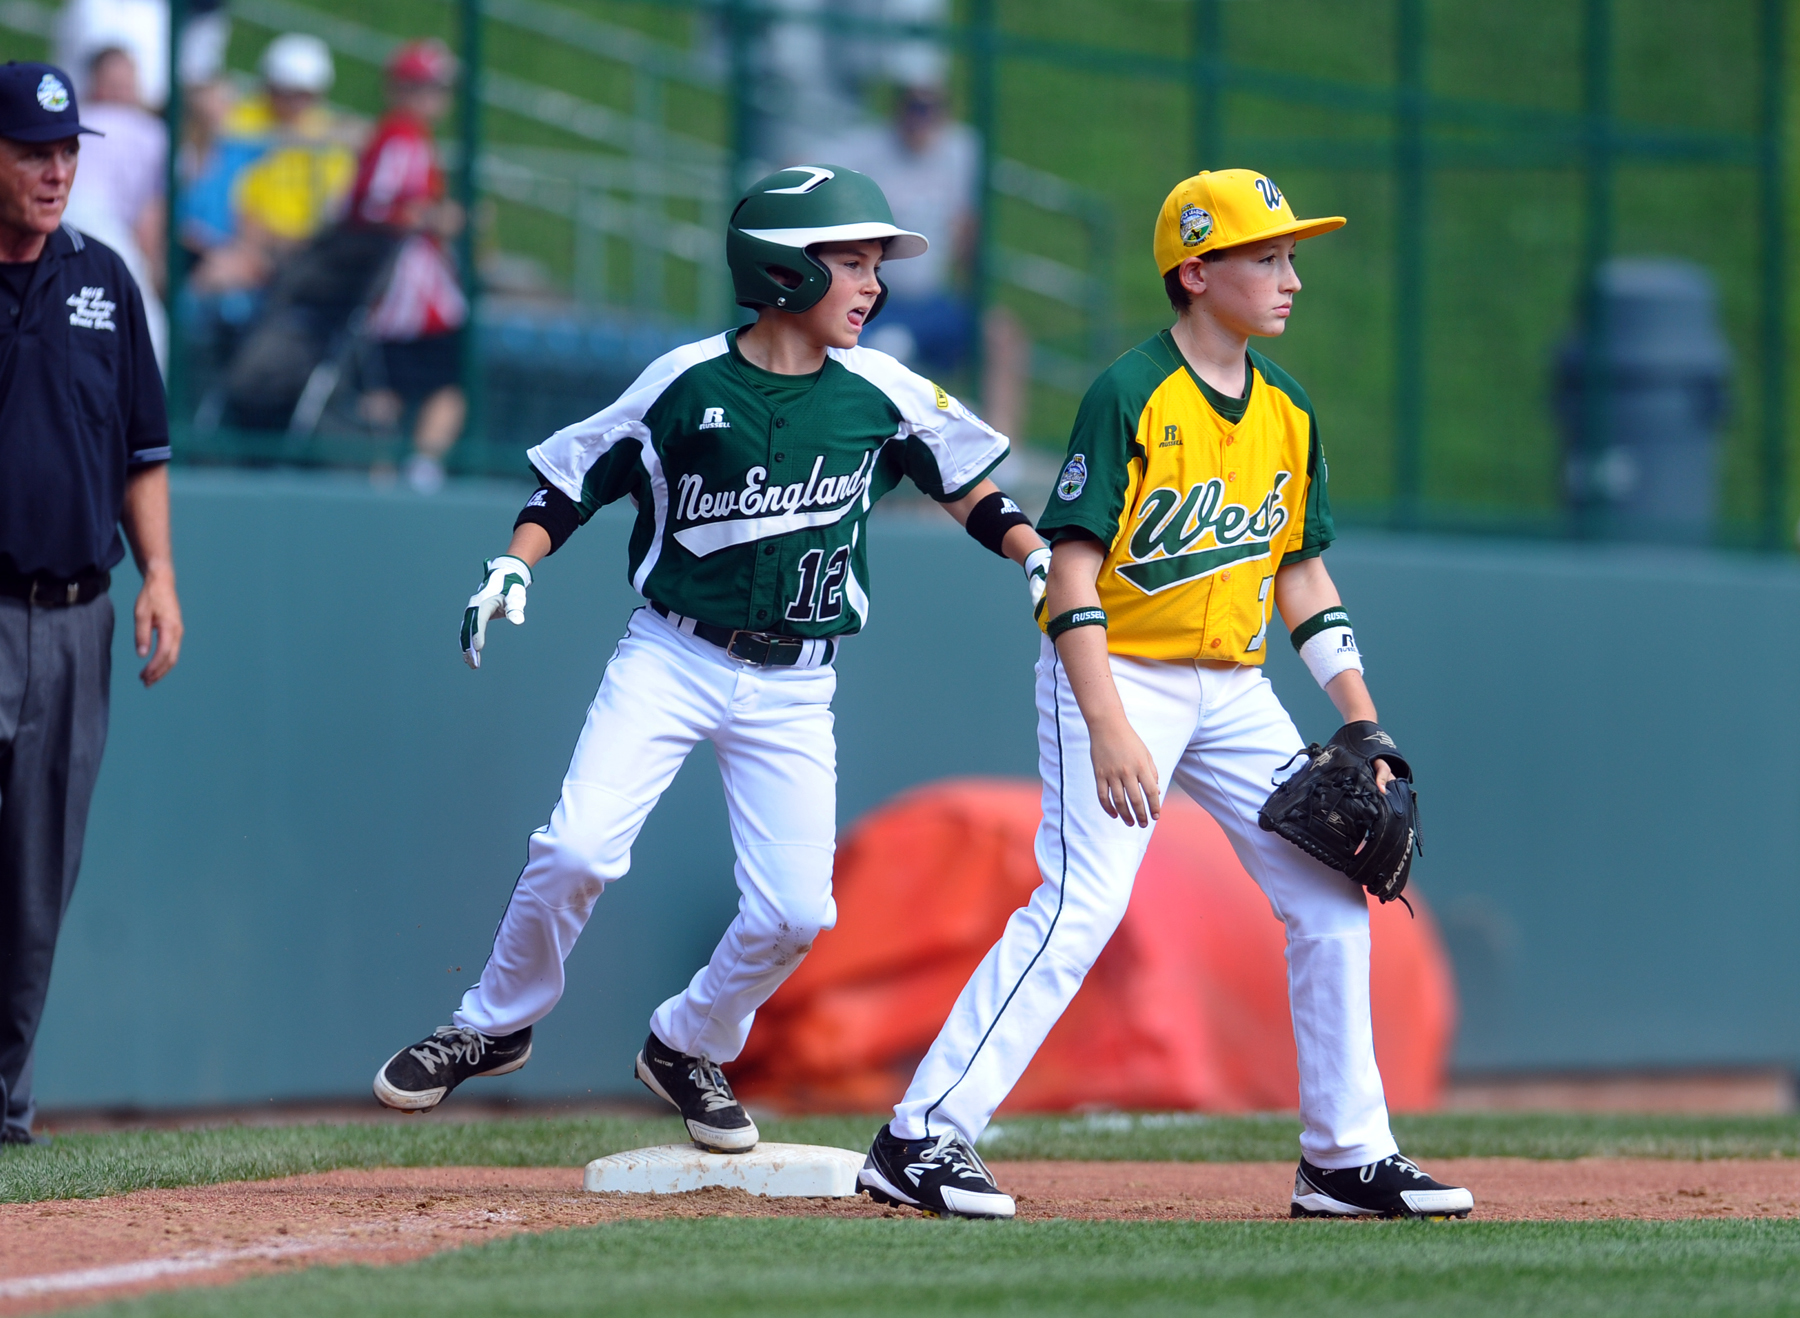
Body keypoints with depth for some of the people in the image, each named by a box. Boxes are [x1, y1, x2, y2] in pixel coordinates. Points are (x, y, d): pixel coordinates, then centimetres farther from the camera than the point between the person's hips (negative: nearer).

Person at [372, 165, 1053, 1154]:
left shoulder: (882, 395, -1)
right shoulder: (685, 382, -7)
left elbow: (966, 487, 13)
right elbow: (574, 482, 1)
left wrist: (1038, 558, -2)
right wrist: (514, 565, -14)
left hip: (792, 690, 2)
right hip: (670, 657, -2)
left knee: (794, 911, -7)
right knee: (578, 849, -18)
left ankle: (687, 1050, 21)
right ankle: (496, 1027, 6)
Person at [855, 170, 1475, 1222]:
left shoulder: (1287, 411, 7)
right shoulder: (1130, 397, -15)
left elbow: (1302, 574, 14)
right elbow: (1073, 570, -18)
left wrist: (1362, 726, 6)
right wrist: (1108, 730, -26)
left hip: (1234, 689, 7)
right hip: (1118, 674, -7)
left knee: (1331, 903, 3)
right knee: (1080, 908, -18)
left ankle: (1349, 1160, 11)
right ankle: (921, 1140, -15)